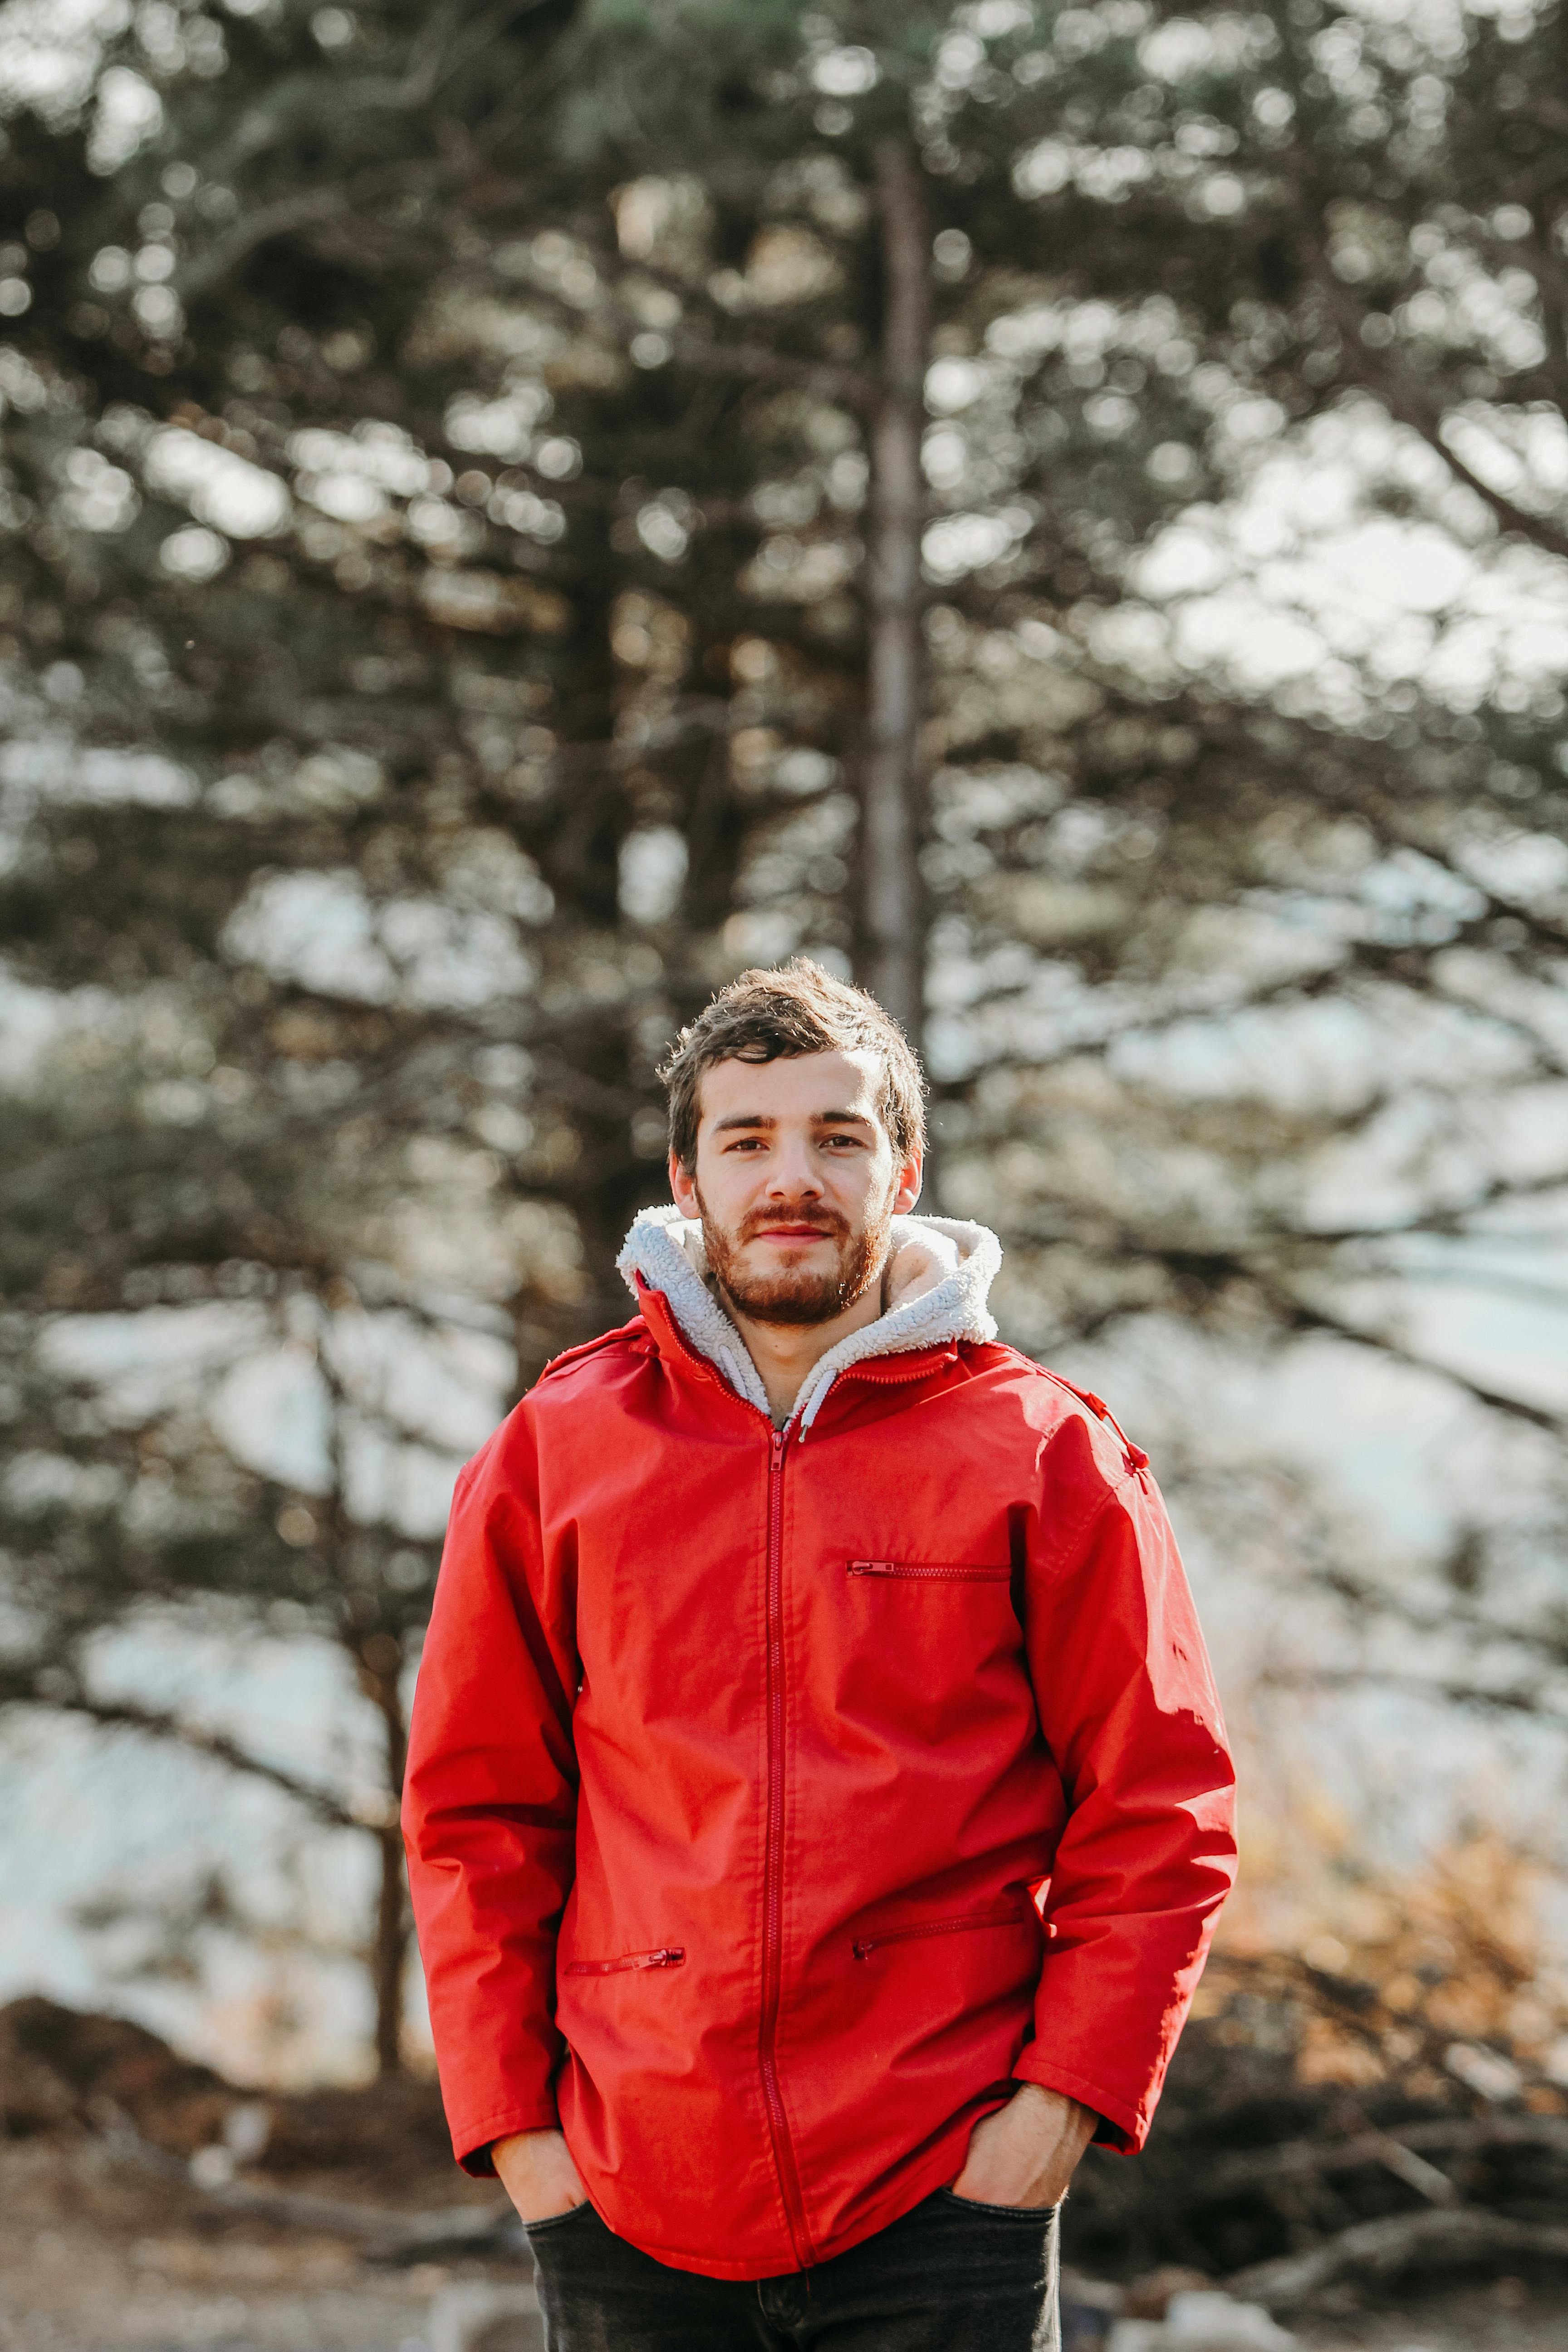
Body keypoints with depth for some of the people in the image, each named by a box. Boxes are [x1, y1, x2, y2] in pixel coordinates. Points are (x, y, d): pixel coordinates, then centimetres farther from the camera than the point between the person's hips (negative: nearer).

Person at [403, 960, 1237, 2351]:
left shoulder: (1046, 1455, 3)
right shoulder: (555, 1452, 7)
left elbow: (1159, 1807, 2)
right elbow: (473, 1809, 9)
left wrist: (1064, 2095, -6)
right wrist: (511, 2120, 1)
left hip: (945, 2196, -1)